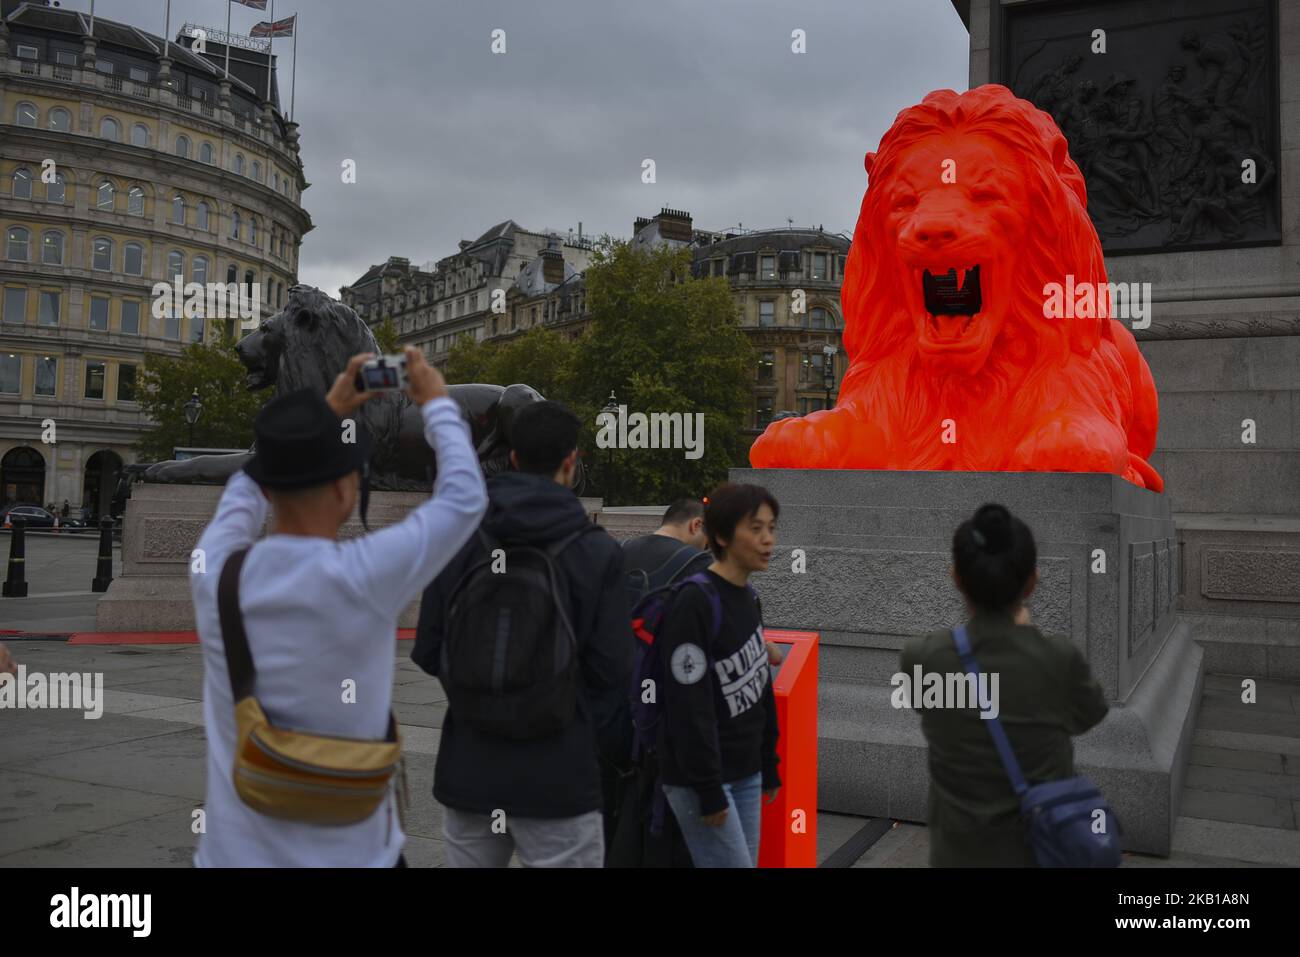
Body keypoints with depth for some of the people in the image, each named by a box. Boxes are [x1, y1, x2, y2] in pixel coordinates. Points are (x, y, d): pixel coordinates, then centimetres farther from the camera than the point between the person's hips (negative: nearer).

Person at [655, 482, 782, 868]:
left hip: (745, 774, 8)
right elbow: (689, 709, -21)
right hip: (700, 778, -8)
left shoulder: (749, 598, 9)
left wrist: (768, 766, 15)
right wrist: (708, 790, -19)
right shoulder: (694, 603, -19)